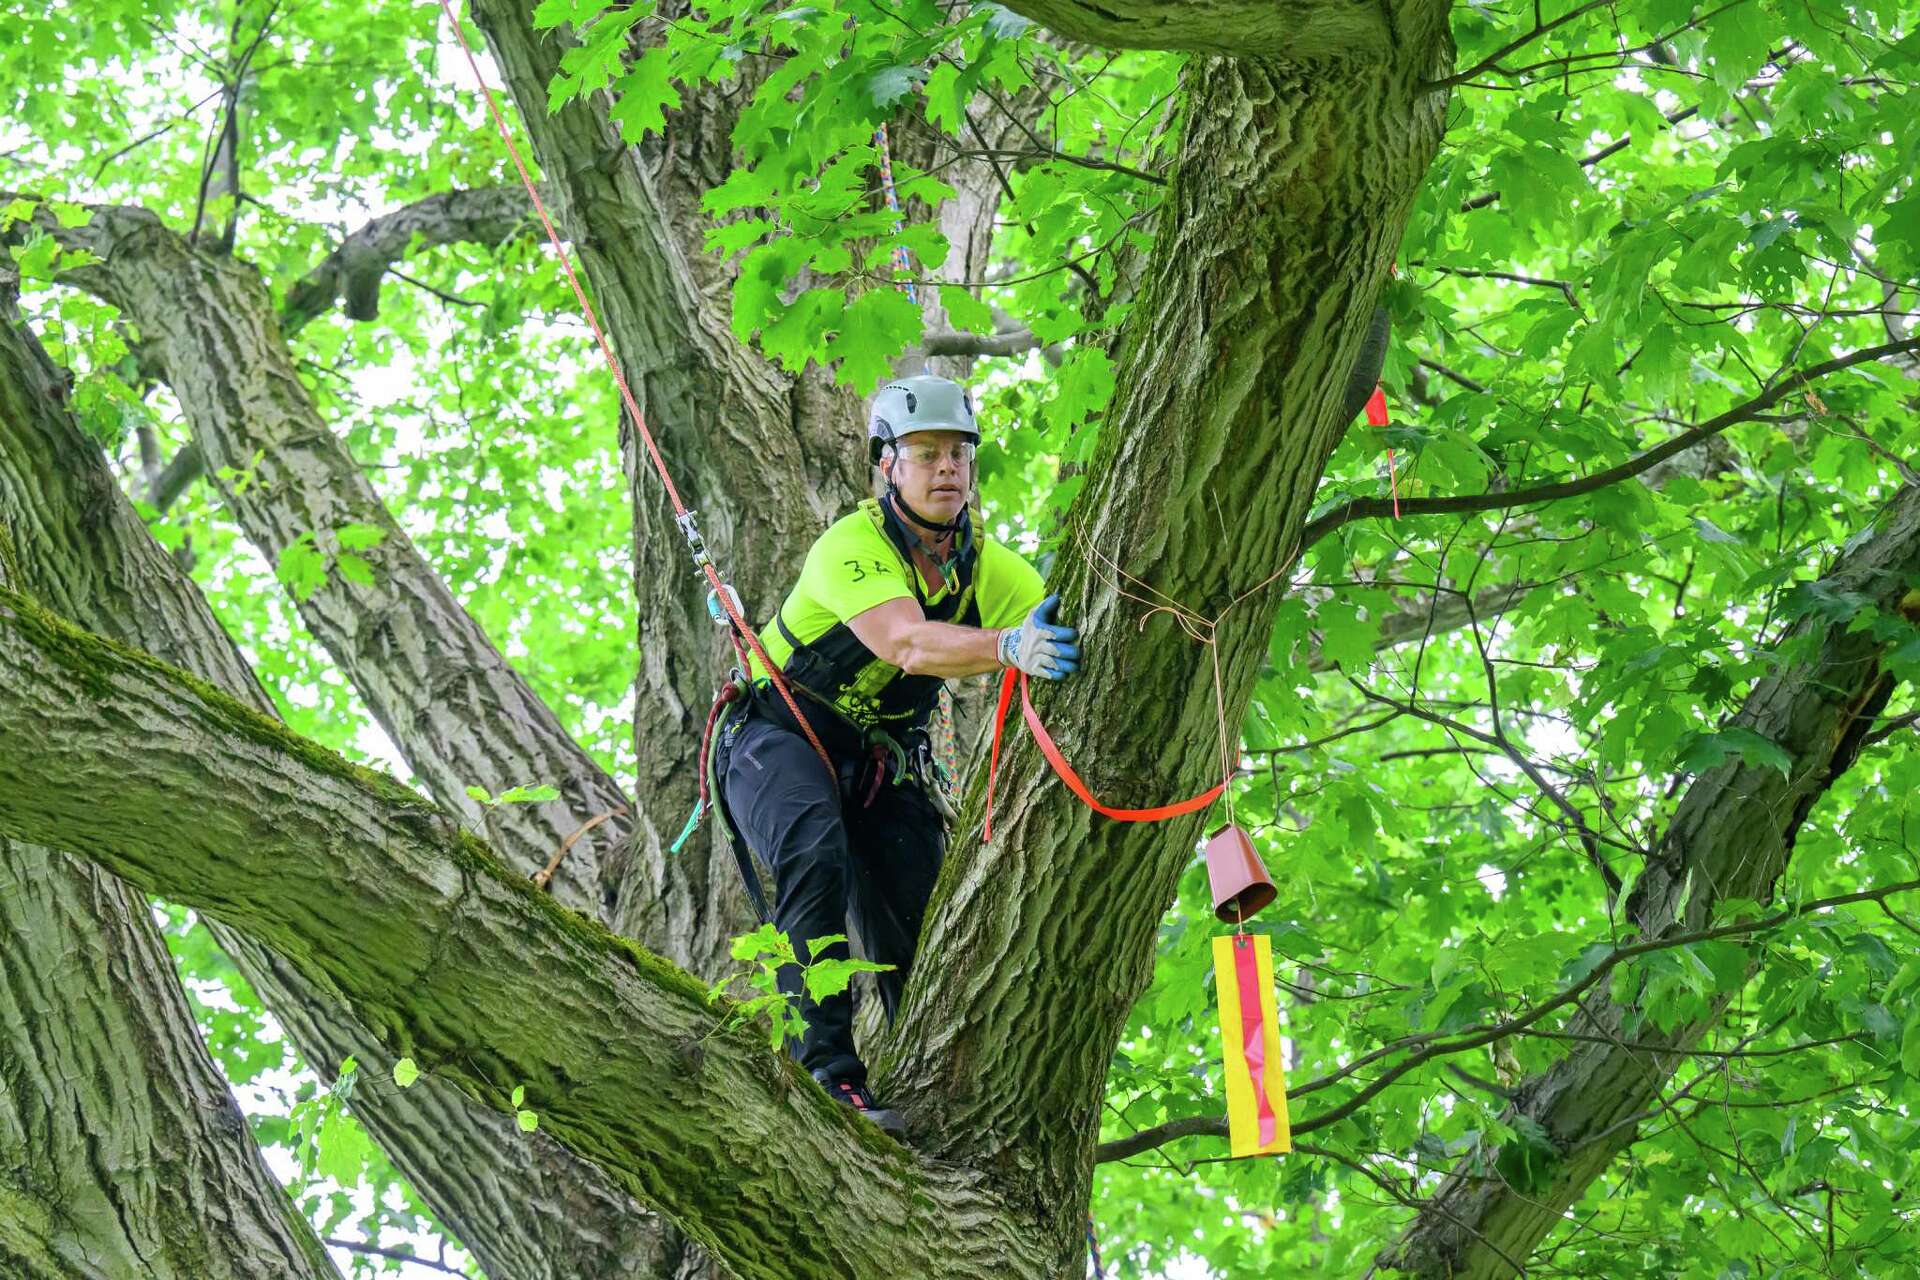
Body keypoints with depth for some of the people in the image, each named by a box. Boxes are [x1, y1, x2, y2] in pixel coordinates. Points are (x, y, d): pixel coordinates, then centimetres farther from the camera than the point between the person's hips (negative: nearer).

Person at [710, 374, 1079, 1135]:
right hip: (782, 736, -5)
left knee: (919, 910, -7)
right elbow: (907, 643, -43)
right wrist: (1008, 646, -60)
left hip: (884, 756, 6)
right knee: (817, 854, -33)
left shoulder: (985, 565, -7)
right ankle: (826, 1066, -32)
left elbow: (1066, 634, -19)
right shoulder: (850, 548, -26)